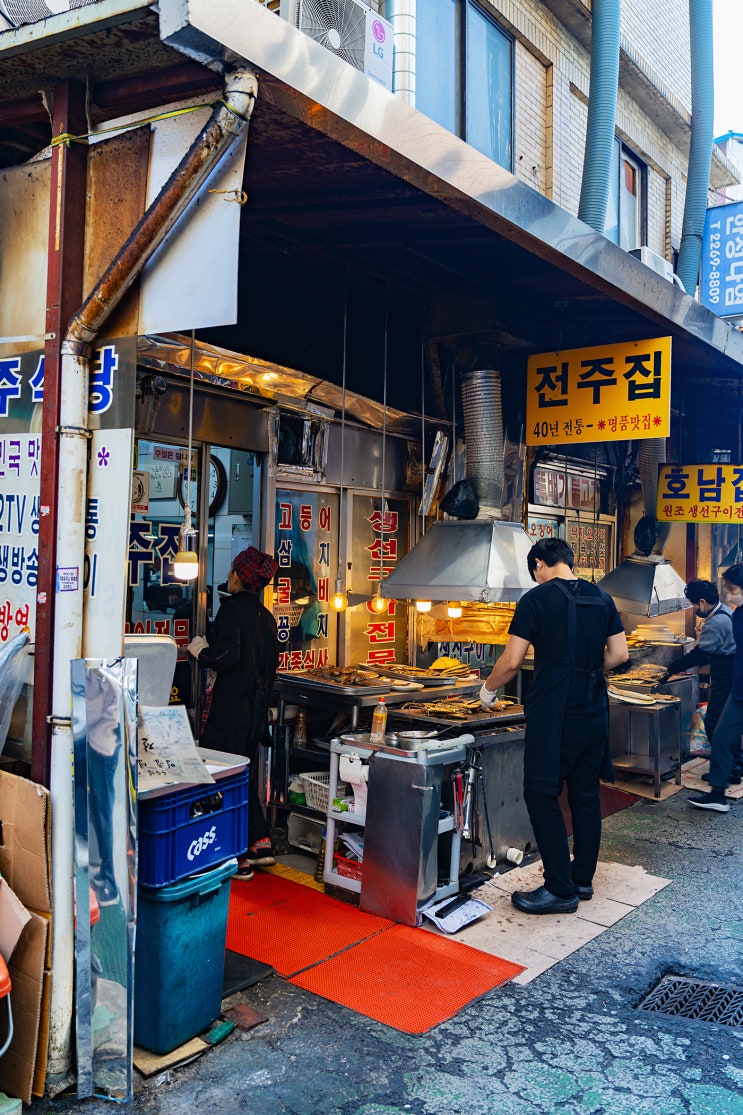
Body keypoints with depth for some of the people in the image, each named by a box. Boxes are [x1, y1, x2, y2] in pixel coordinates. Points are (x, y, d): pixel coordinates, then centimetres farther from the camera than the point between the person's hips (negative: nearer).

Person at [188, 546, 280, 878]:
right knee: (246, 776, 18)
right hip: (257, 706, 8)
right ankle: (260, 844, 22)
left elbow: (227, 655, -23)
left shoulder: (232, 607, -13)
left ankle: (240, 858, 5)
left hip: (231, 707, -8)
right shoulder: (265, 615, 10)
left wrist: (200, 651, -6)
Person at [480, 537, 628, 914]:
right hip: (594, 711, 7)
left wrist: (488, 689, 7)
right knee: (586, 795, 15)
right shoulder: (602, 598, 8)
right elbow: (619, 654, 8)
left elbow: (512, 660, -10)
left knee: (542, 796, 2)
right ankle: (583, 879, 26)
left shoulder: (537, 599, -9)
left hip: (553, 711, -6)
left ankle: (560, 890, 5)